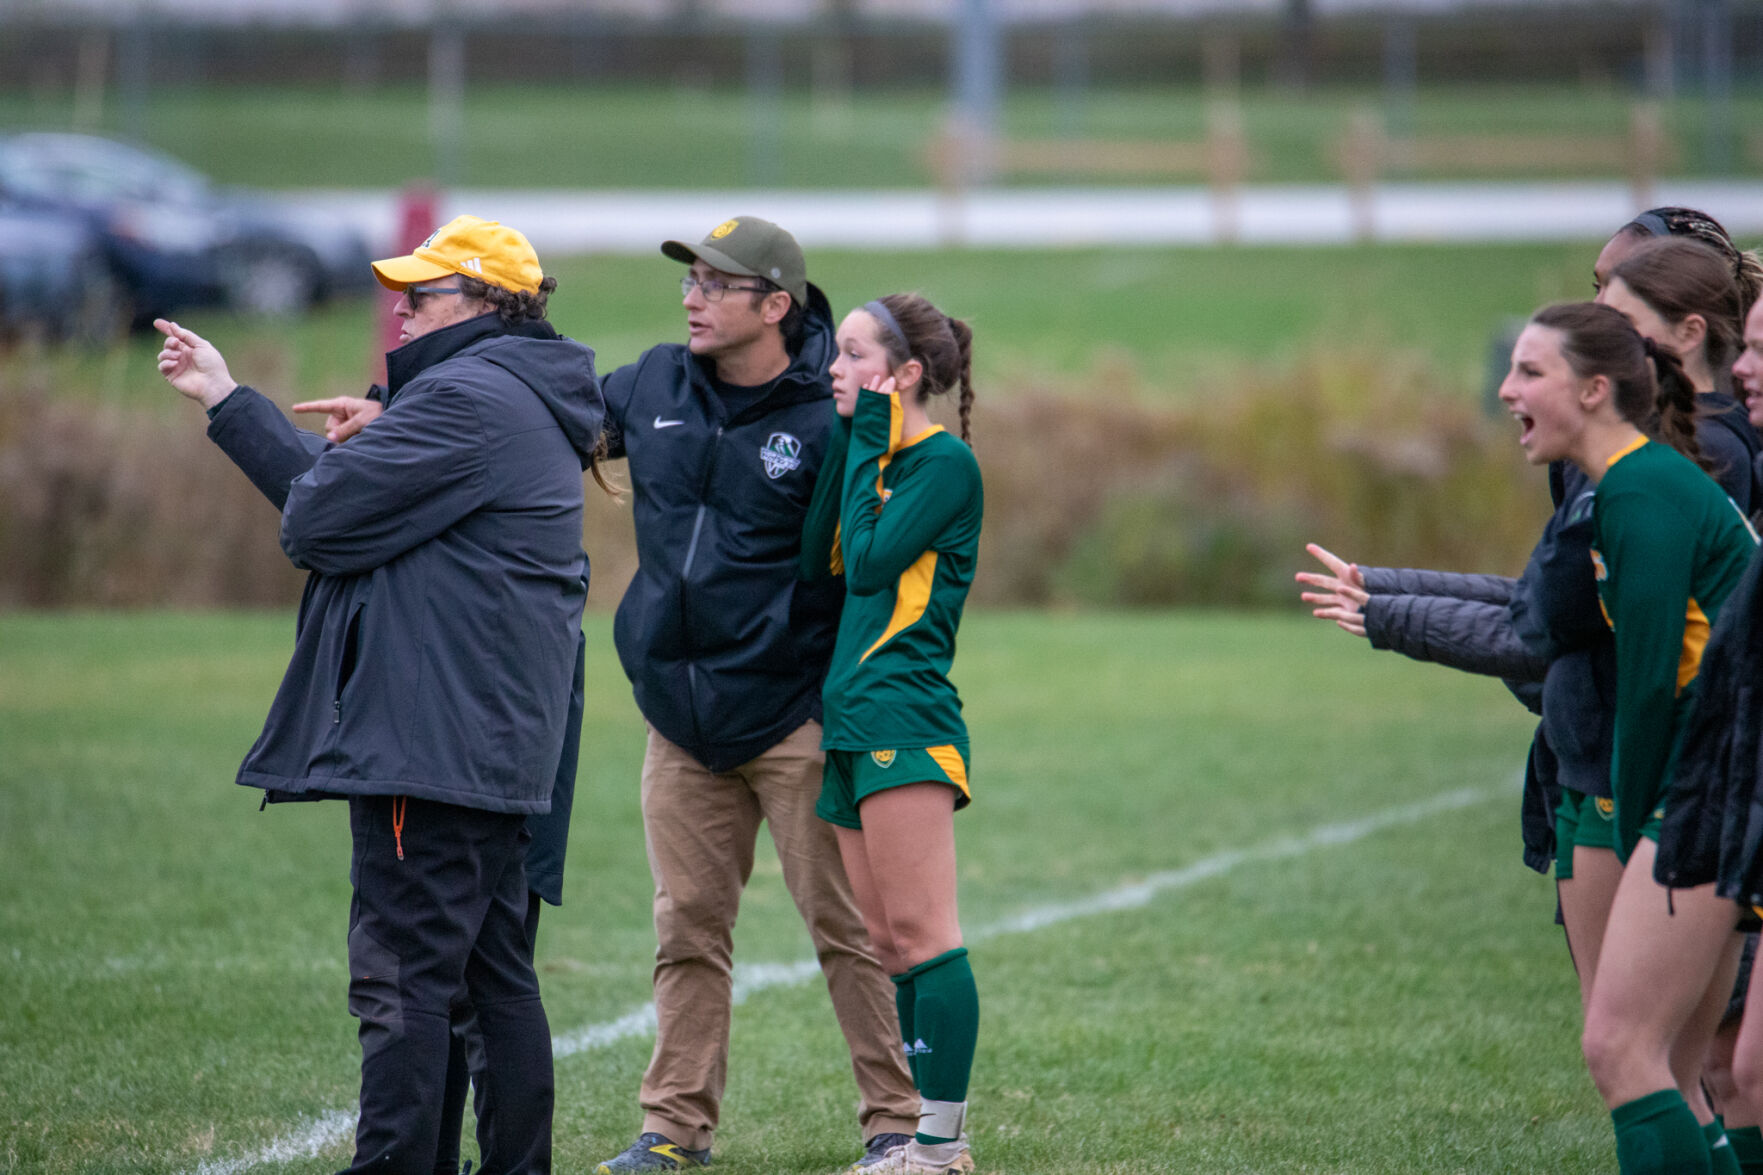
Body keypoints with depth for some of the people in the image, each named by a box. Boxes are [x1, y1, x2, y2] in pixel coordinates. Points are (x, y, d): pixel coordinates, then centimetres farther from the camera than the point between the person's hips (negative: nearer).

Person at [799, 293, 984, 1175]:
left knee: (920, 934, -9)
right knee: (888, 944, 9)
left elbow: (869, 563, -15)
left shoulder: (946, 462, -7)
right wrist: (847, 449, 7)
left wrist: (862, 443, -6)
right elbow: (814, 564, 9)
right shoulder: (871, 458, 18)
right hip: (853, 720, 9)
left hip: (906, 715, -9)